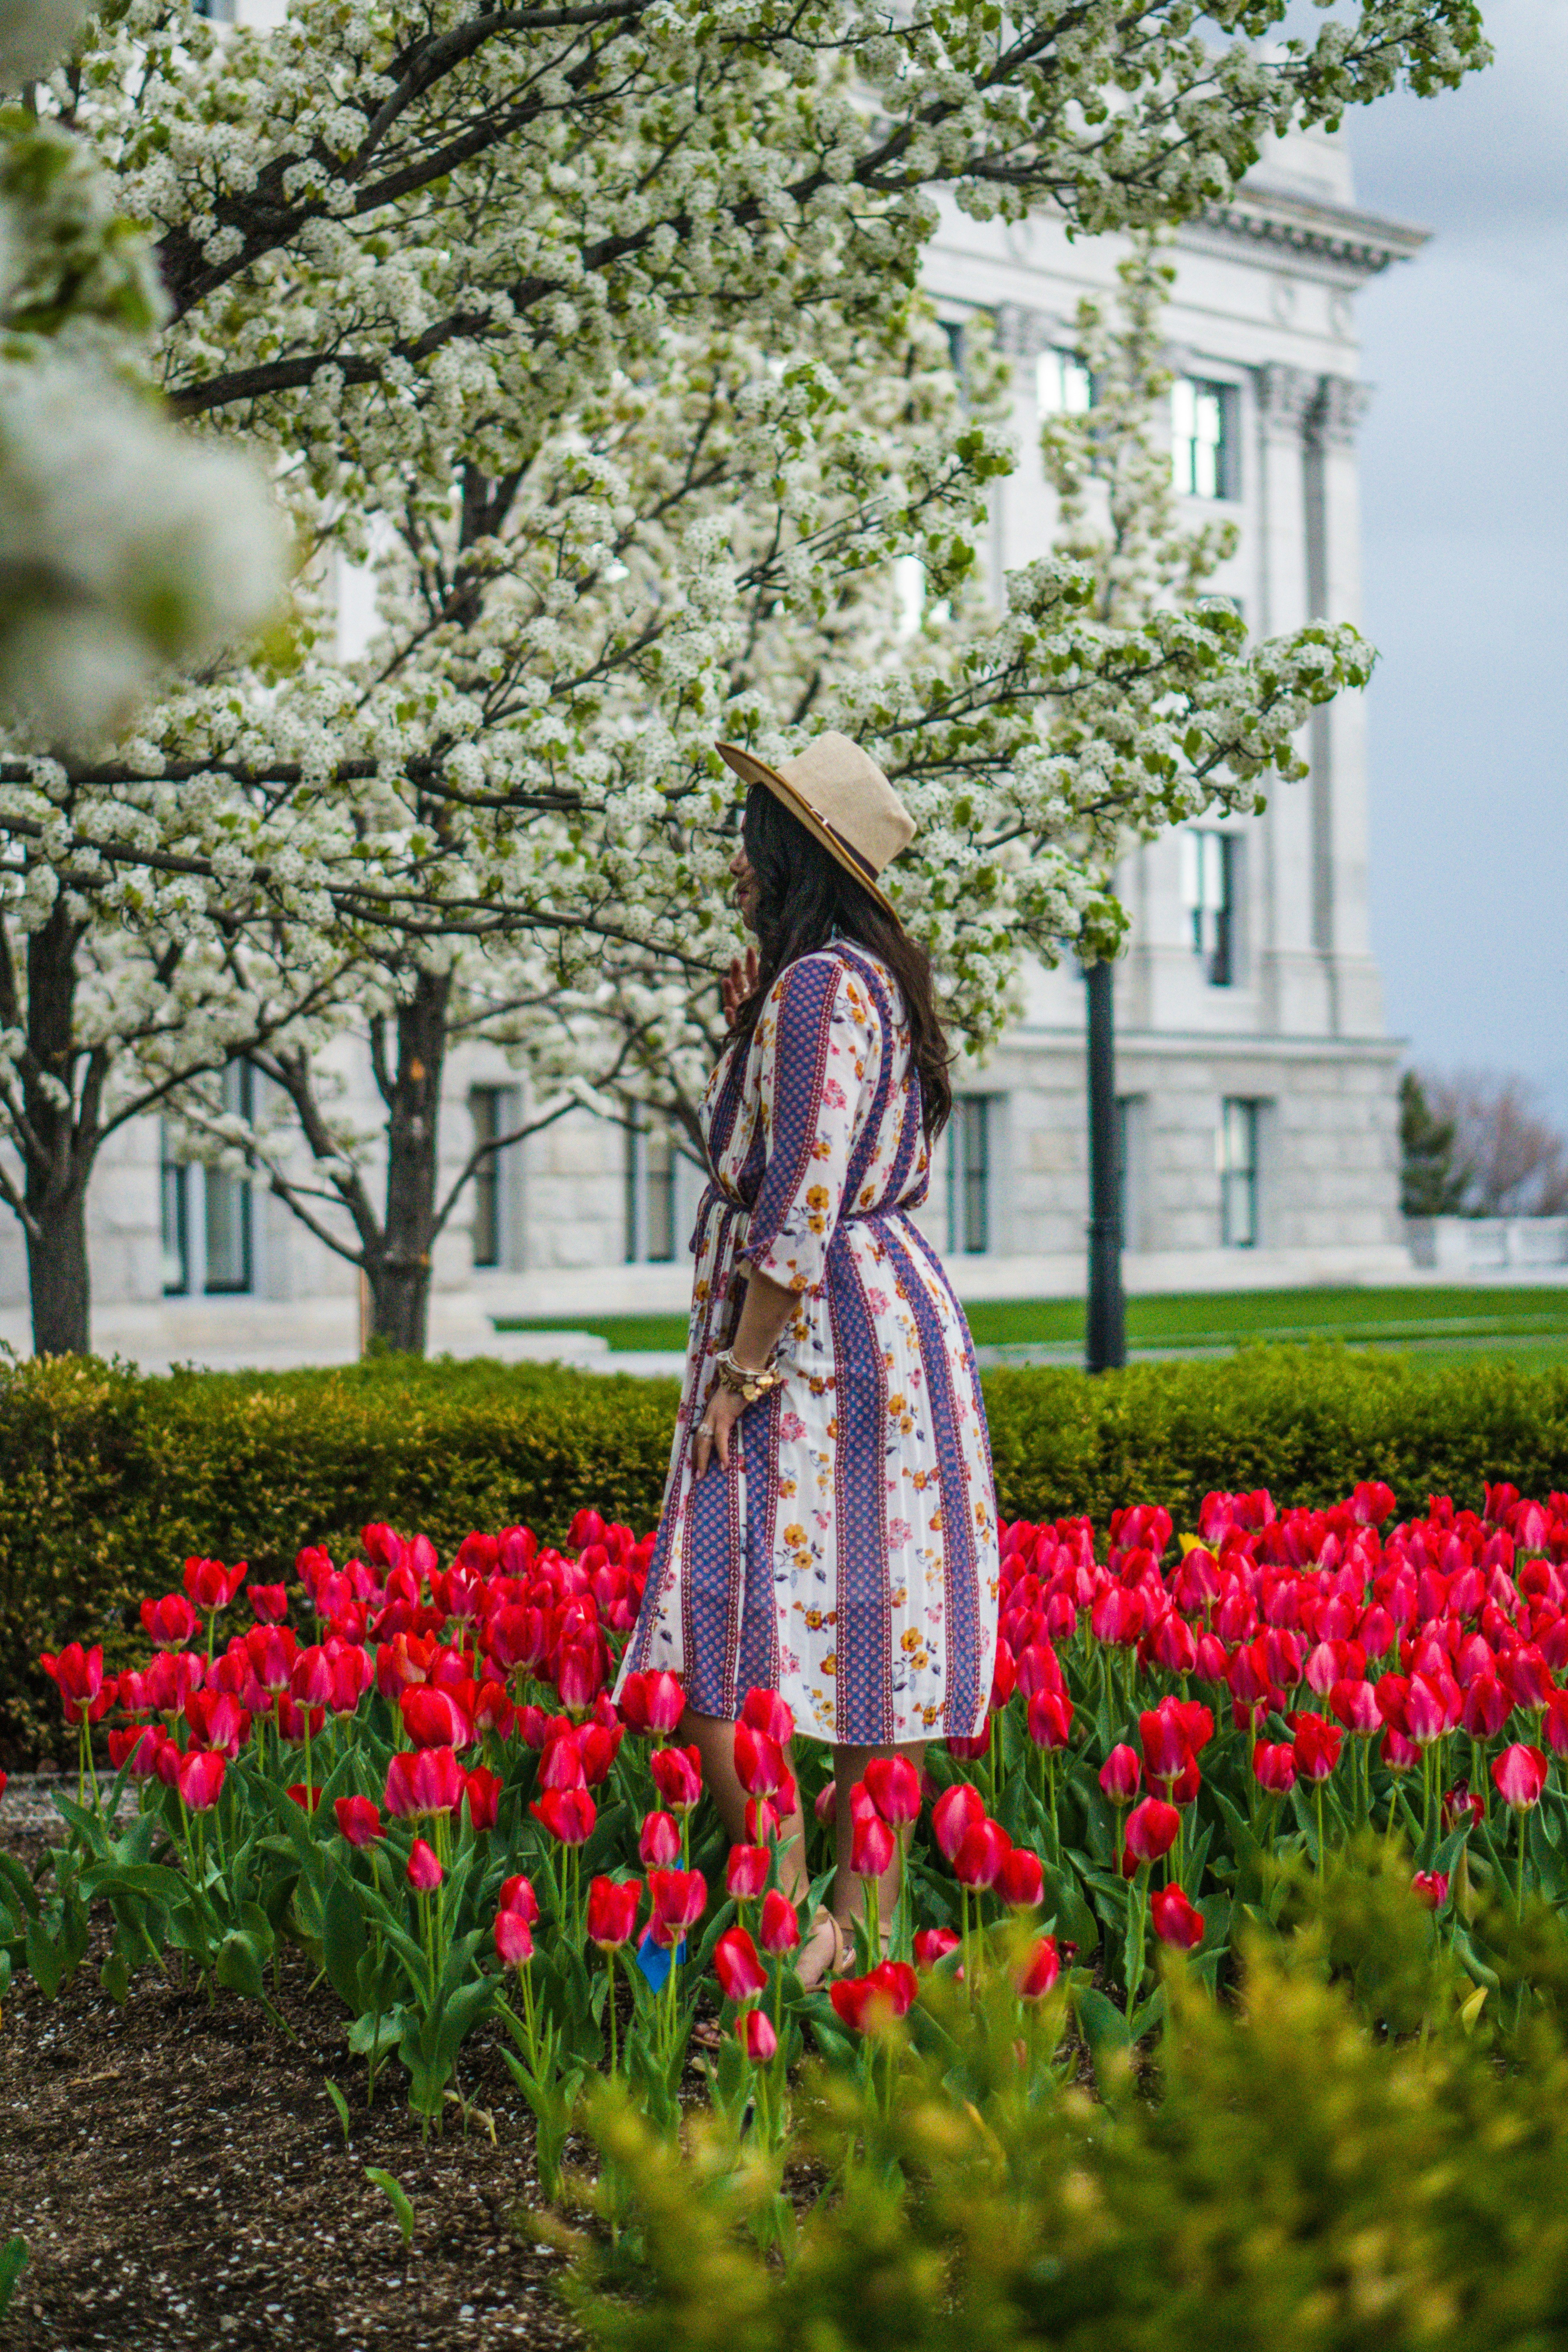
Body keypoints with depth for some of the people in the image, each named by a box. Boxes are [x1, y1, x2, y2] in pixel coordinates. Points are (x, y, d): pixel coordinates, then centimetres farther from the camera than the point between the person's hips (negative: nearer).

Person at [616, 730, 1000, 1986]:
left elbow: (800, 1211, -19)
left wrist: (738, 1374, -16)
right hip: (881, 1330, 10)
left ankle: (793, 1923, -9)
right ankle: (866, 1922, 12)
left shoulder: (820, 988, -14)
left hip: (822, 1342, -10)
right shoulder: (872, 983, 17)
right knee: (866, 1639, 9)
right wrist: (751, 1043, 18)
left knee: (731, 1656, -10)